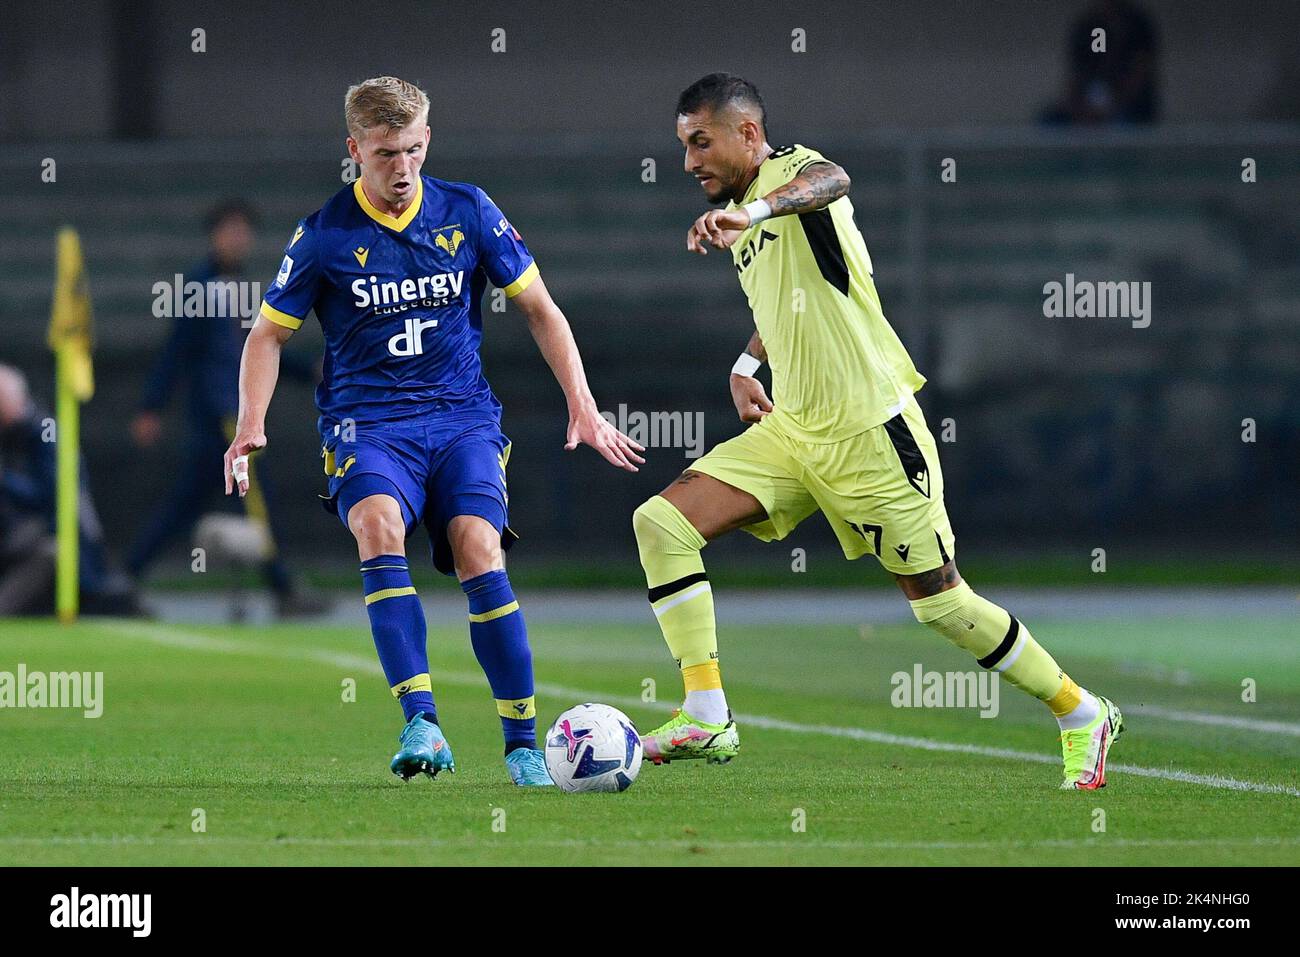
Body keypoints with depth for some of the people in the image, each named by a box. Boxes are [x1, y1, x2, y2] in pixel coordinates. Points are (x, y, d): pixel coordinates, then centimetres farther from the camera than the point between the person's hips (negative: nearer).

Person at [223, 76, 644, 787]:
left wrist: (583, 405, 4)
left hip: (462, 415, 1)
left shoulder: (468, 212, 3)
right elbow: (270, 332, 9)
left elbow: (538, 308, 13)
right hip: (366, 423, -1)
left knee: (478, 549, -23)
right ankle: (421, 726, -38)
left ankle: (523, 744, -12)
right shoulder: (324, 234, 0)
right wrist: (252, 426, -6)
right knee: (378, 525, -32)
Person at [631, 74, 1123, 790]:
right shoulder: (739, 219, 15)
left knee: (941, 601, -2)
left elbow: (830, 182, -40)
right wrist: (746, 364, 17)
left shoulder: (792, 170, -11)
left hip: (869, 429, -8)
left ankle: (1083, 717, 18)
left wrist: (751, 213, -59)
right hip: (789, 432, 8)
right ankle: (707, 718, -12)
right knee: (660, 522, -10)